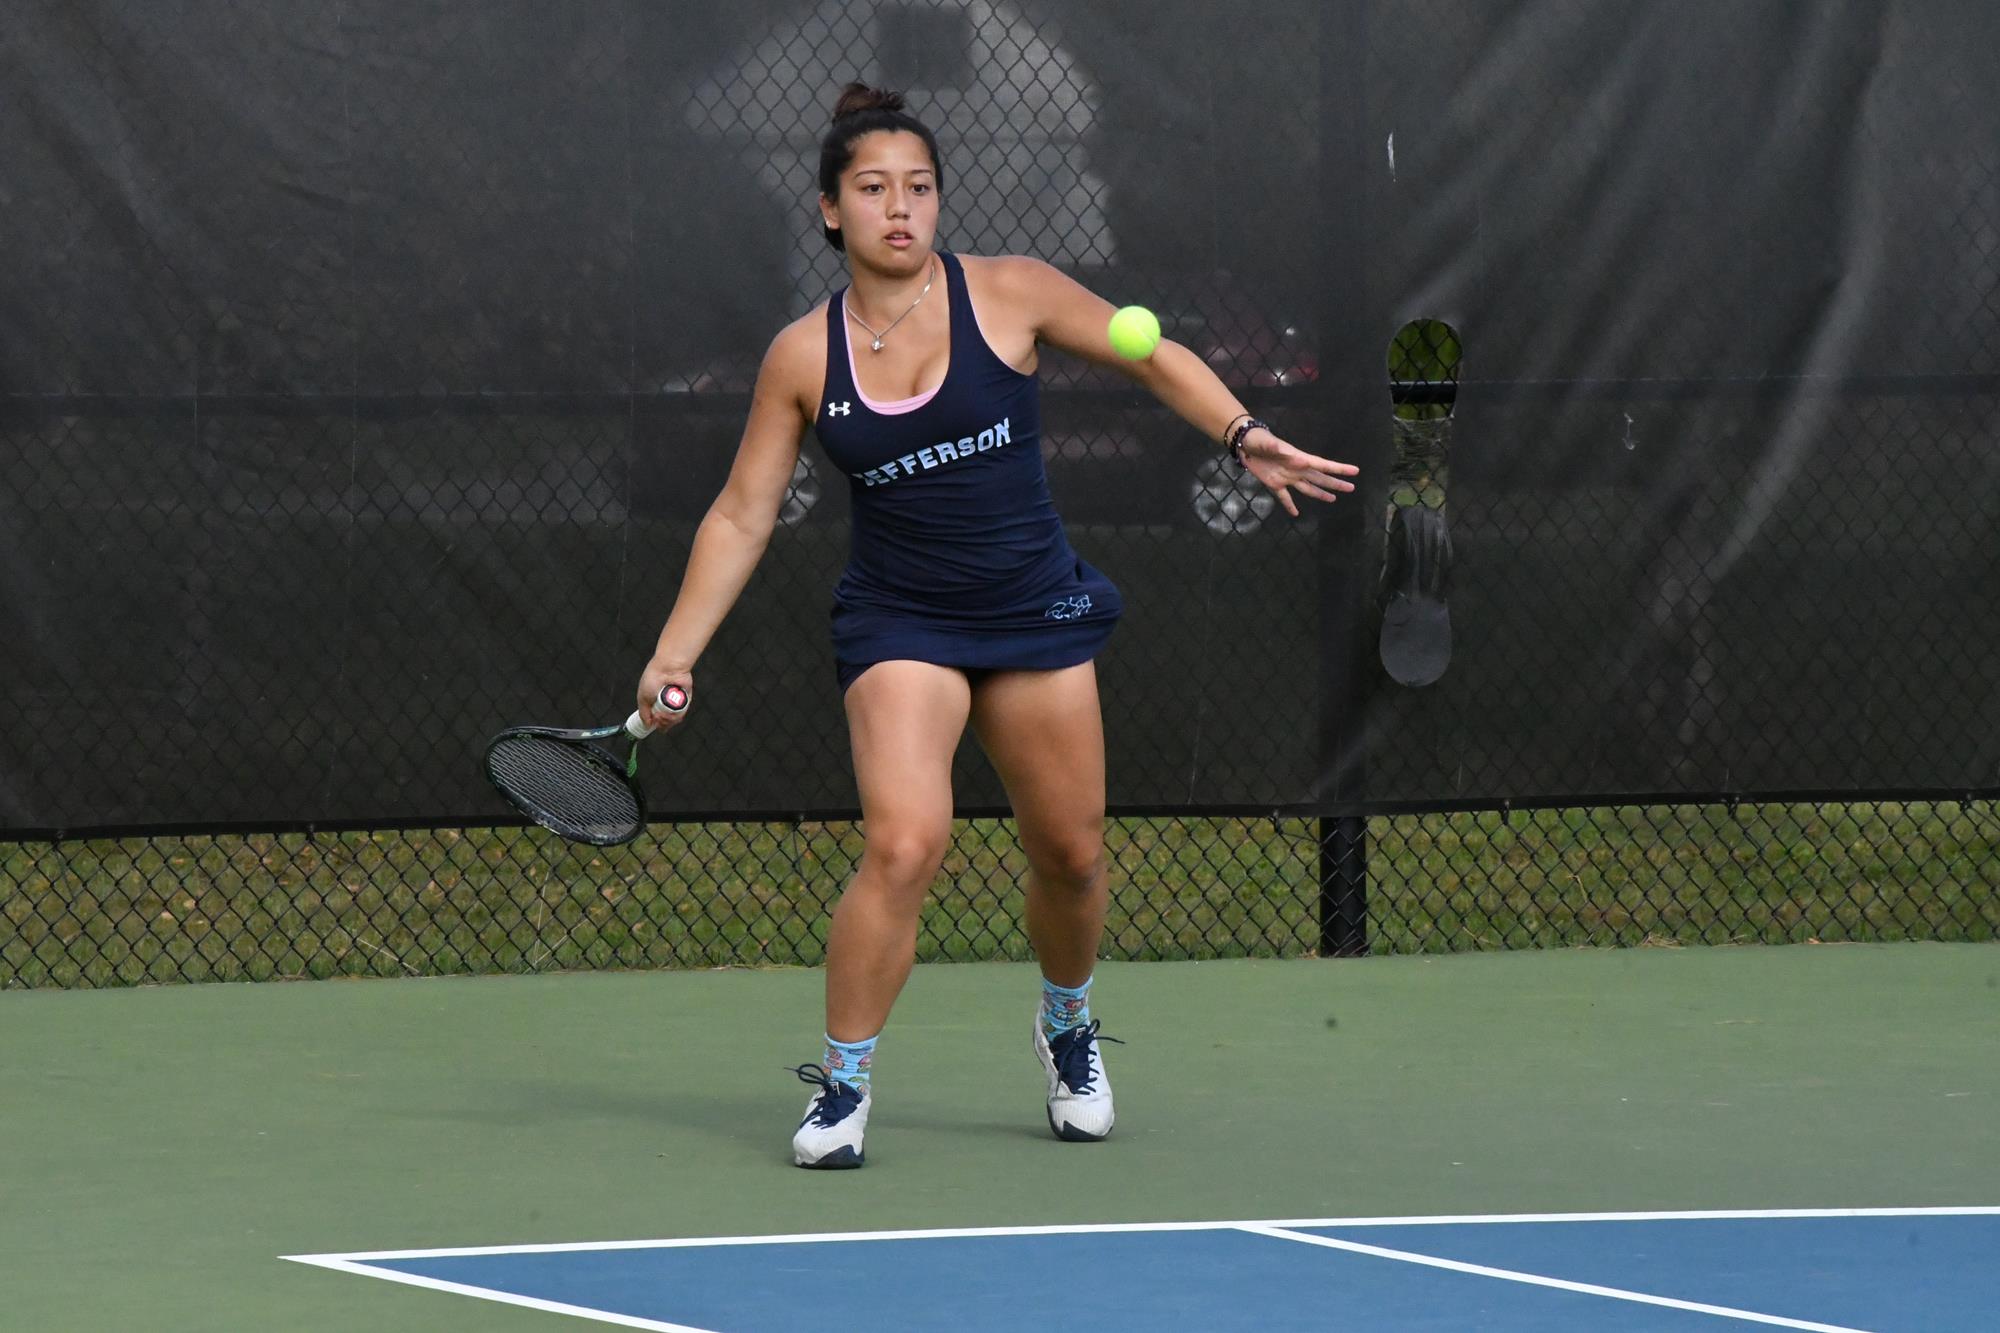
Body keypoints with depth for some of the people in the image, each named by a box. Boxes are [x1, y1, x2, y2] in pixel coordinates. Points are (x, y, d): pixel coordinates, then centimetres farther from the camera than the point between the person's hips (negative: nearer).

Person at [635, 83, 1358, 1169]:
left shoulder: (1008, 295, -7)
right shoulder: (803, 357, -4)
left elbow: (1153, 359, 2)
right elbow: (741, 518, 1)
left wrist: (1243, 434, -14)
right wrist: (674, 655, -5)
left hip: (1035, 611, 2)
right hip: (901, 623, -2)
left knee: (1070, 852, 8)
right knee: (905, 842, -22)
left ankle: (1067, 1025, 40)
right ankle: (842, 1083, -7)